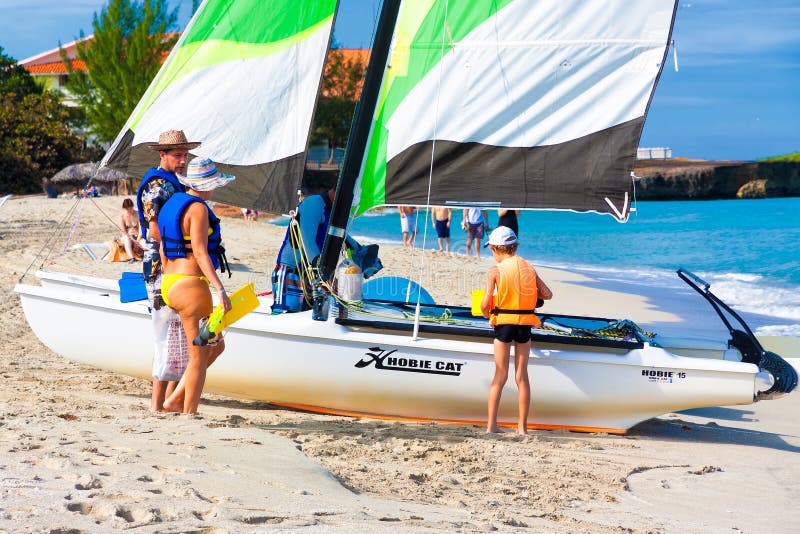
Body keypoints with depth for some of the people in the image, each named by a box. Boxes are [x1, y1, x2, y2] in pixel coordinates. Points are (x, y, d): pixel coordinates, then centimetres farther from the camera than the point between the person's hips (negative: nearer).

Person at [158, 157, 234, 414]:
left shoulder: (173, 203, 15)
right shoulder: (198, 208, -13)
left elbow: (163, 249, 20)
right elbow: (200, 253, -20)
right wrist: (220, 289, -24)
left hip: (170, 285, 10)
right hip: (191, 286, -10)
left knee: (215, 345, 17)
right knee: (199, 355, -1)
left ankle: (176, 399, 15)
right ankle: (189, 413, 3)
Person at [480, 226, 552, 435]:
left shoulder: (495, 271, -6)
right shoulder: (529, 268, 7)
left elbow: (485, 303, -13)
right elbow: (547, 294, 5)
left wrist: (487, 315, 8)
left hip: (503, 324, -3)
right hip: (525, 325, 3)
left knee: (500, 376, 5)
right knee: (522, 376, 9)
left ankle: (491, 425, 2)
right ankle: (522, 427, 9)